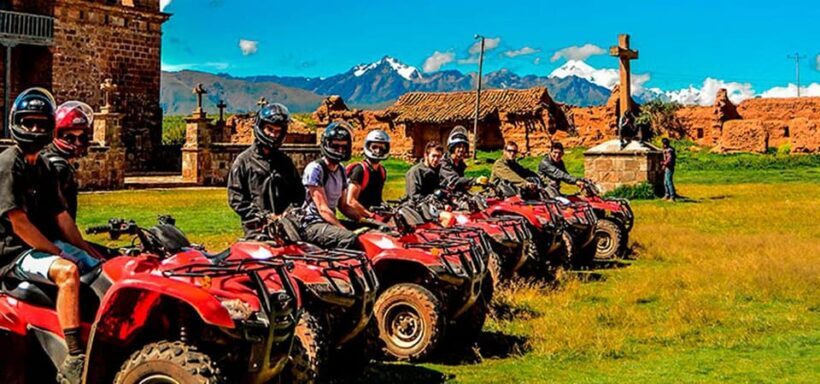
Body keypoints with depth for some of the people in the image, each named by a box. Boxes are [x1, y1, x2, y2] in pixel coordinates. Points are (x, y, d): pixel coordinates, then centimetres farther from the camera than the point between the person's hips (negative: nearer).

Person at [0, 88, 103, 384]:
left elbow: (61, 216, 15)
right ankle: (74, 360, -38)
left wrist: (89, 251, 6)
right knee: (68, 272, -34)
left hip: (48, 244, 9)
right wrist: (59, 255, -18)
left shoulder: (44, 168, 15)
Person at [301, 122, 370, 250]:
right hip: (312, 225, -9)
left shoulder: (341, 170, 15)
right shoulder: (315, 169, -13)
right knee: (350, 238, -34)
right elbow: (323, 209, -18)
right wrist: (345, 230, -27)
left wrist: (366, 219, 0)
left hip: (330, 222, 9)